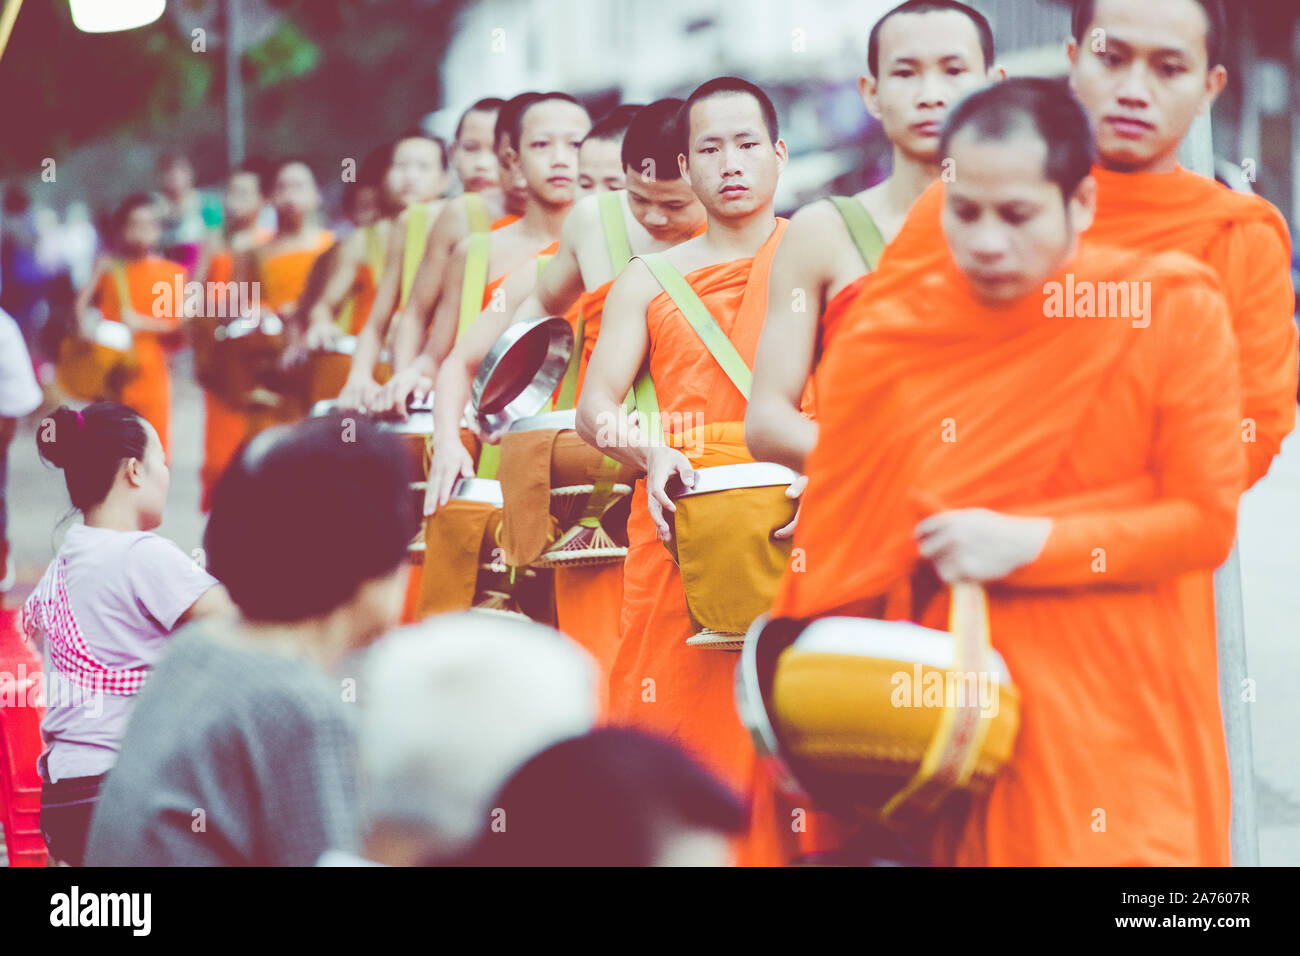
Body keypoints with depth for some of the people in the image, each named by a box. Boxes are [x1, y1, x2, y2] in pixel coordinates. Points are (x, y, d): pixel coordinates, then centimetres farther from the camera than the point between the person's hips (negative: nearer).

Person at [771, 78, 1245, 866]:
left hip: (1119, 719, -1)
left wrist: (1028, 543, -15)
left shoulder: (1173, 310, -7)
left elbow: (1208, 521, -6)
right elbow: (837, 545, 0)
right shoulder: (887, 340, -3)